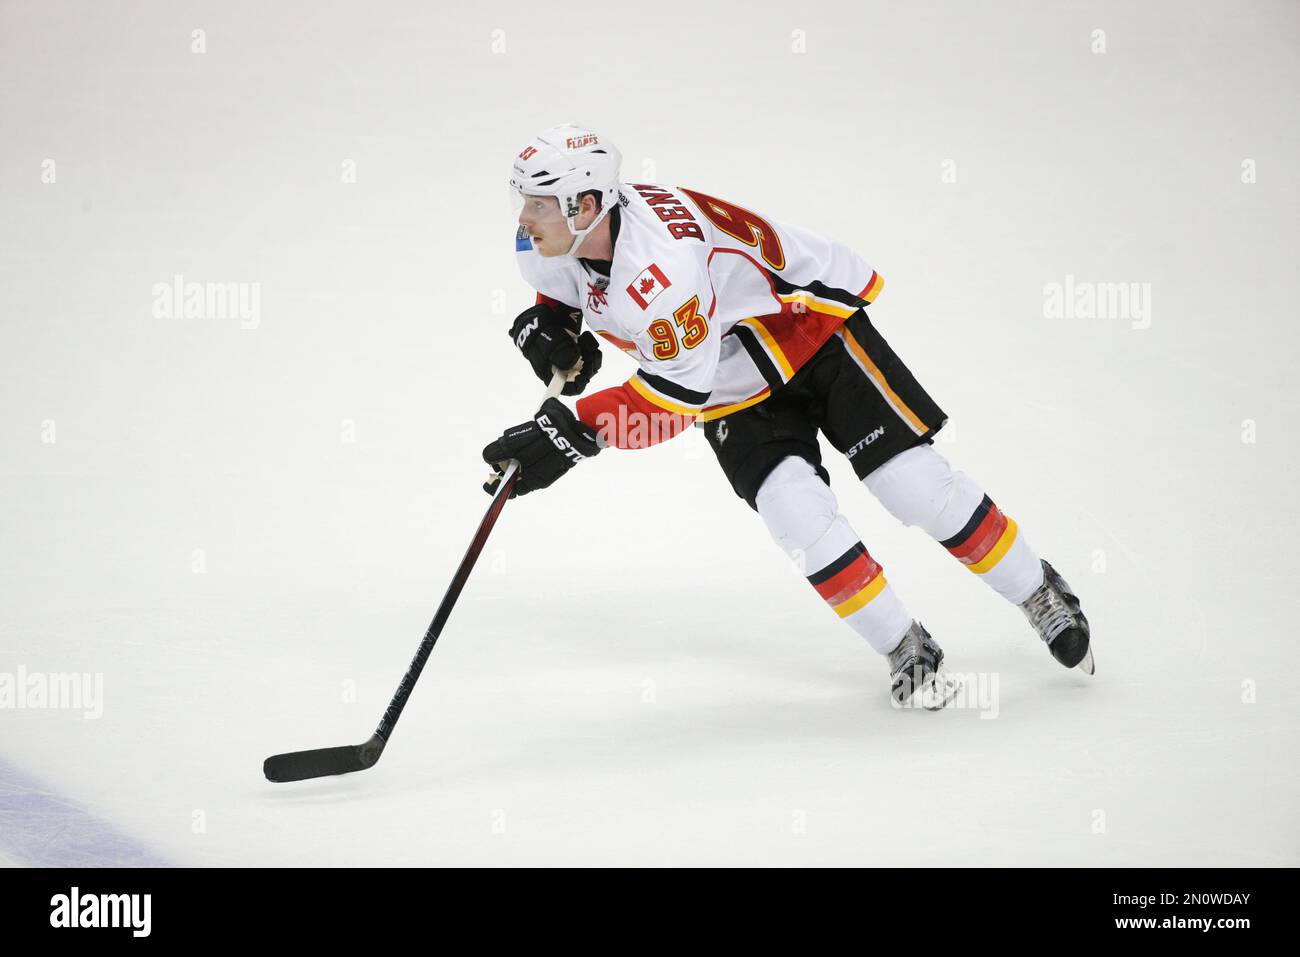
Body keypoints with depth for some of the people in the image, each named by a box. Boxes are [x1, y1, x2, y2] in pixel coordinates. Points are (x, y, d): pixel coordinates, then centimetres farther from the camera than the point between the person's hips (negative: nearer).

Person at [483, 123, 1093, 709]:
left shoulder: (658, 265, -39)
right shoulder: (548, 246, -13)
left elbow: (679, 393, -36)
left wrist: (576, 432, -39)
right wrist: (550, 326, -9)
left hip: (814, 326, -7)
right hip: (735, 393, 7)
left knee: (917, 486, -8)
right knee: (799, 517, -15)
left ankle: (1040, 594, 14)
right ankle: (906, 652, 0)